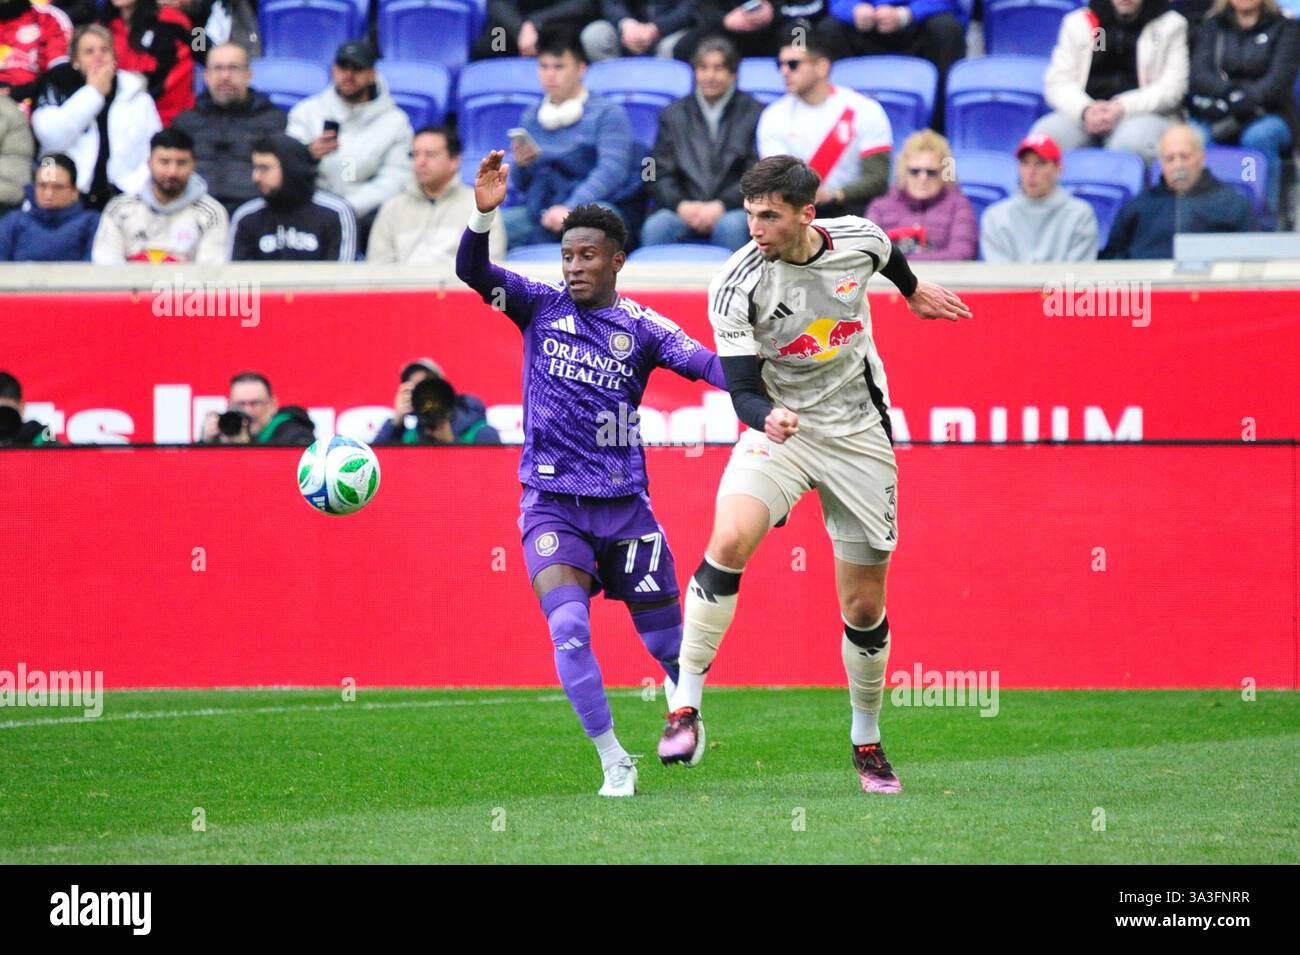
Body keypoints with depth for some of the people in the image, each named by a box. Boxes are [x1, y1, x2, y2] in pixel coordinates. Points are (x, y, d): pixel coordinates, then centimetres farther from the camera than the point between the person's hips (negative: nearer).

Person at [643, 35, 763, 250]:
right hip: (685, 210, 2)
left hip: (733, 210, -2)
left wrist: (720, 206, -15)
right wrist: (682, 206, -10)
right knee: (655, 227, -30)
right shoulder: (674, 115, 18)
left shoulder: (754, 113, 9)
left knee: (732, 227, -36)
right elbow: (660, 175, 11)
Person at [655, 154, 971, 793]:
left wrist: (915, 292, 36)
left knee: (864, 608, 5)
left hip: (859, 437, 2)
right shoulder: (735, 286, -17)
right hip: (779, 430, -2)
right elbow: (742, 390, -17)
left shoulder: (857, 238, -10)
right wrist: (768, 416, -39)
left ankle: (867, 740, 28)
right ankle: (685, 709, -24)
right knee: (729, 540, -30)